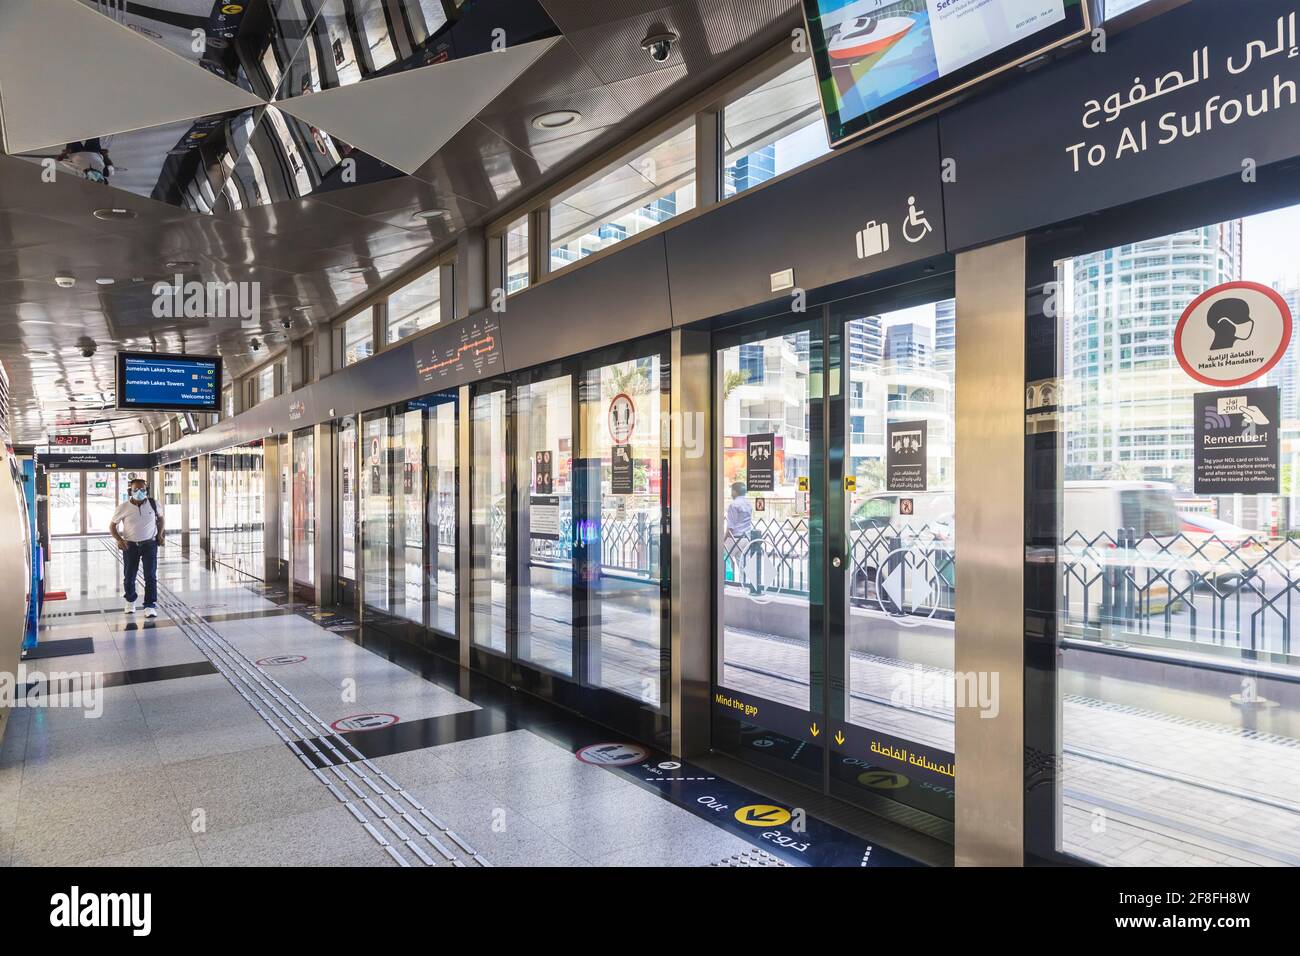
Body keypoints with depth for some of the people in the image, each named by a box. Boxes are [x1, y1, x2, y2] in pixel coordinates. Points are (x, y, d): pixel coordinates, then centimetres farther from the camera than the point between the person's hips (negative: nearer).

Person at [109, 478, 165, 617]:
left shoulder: (153, 504, -5)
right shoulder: (123, 507, -9)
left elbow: (160, 518, 15)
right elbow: (112, 525, 2)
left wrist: (159, 534, 3)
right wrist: (119, 539, -13)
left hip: (149, 544, 0)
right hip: (130, 545, 0)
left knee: (150, 576, -7)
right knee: (129, 576, 8)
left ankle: (150, 606, -4)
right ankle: (130, 601, 33)